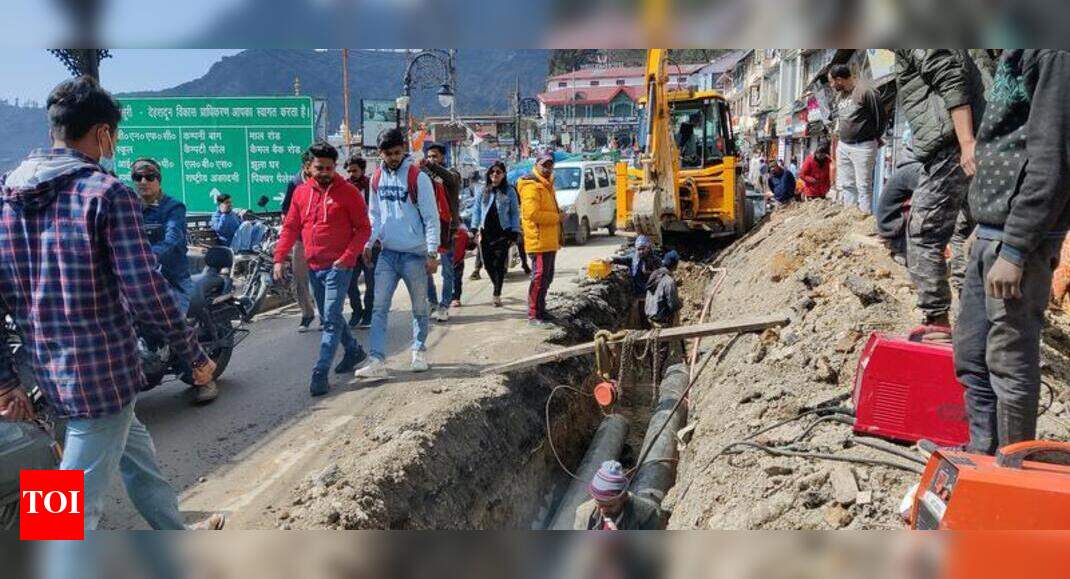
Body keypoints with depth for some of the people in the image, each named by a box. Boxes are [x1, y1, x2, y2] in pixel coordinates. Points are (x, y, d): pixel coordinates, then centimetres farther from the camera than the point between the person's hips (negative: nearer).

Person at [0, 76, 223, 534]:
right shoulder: (107, 193, -14)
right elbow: (146, 291, -19)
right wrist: (194, 356, -6)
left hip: (45, 371, 8)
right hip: (104, 370, -8)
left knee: (136, 452, 27)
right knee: (77, 511, 1)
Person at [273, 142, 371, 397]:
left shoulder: (348, 192, -6)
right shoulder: (301, 192, 8)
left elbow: (364, 229, -6)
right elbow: (290, 227, 11)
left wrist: (347, 257, -16)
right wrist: (280, 258, 1)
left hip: (339, 266, -6)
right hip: (313, 267, 6)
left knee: (331, 319, -10)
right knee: (328, 317, 18)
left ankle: (321, 373, -9)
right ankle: (354, 350, 37)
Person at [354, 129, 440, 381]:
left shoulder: (417, 177, -10)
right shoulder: (376, 178, 7)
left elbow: (431, 218, -10)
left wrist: (432, 253, -13)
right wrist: (368, 243, 8)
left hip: (415, 255, -4)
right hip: (387, 253, 4)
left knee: (420, 308, 10)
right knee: (379, 308, -4)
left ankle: (419, 352, 28)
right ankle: (377, 361, -5)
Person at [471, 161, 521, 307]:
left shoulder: (509, 191, 2)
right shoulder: (483, 191, 9)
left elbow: (515, 213, 3)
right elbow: (476, 210, 11)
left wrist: (514, 233, -3)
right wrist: (475, 230, 3)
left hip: (503, 233, -3)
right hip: (485, 233, 3)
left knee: (500, 264, -7)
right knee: (488, 264, 5)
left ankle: (497, 294, 0)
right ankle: (497, 287, 30)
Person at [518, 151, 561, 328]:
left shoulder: (546, 184, 19)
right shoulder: (531, 185, -14)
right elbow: (532, 213, -24)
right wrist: (557, 217, -16)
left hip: (549, 241, 10)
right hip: (539, 241, -10)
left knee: (546, 277, 16)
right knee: (540, 277, -10)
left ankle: (539, 309, 27)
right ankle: (534, 315, -6)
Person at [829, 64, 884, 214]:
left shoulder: (865, 91, -12)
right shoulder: (842, 95, 12)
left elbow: (880, 117, -7)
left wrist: (874, 138, 5)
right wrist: (839, 139, 13)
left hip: (862, 147, -8)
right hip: (843, 146, 8)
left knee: (864, 186, -4)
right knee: (845, 185, 10)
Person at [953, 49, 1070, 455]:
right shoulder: (1016, 53, 16)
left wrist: (1014, 250, -20)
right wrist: (987, 237, 18)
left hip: (1017, 235, -9)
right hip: (991, 230, 9)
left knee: (1010, 361, 0)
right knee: (970, 352, 13)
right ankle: (983, 455, 25)